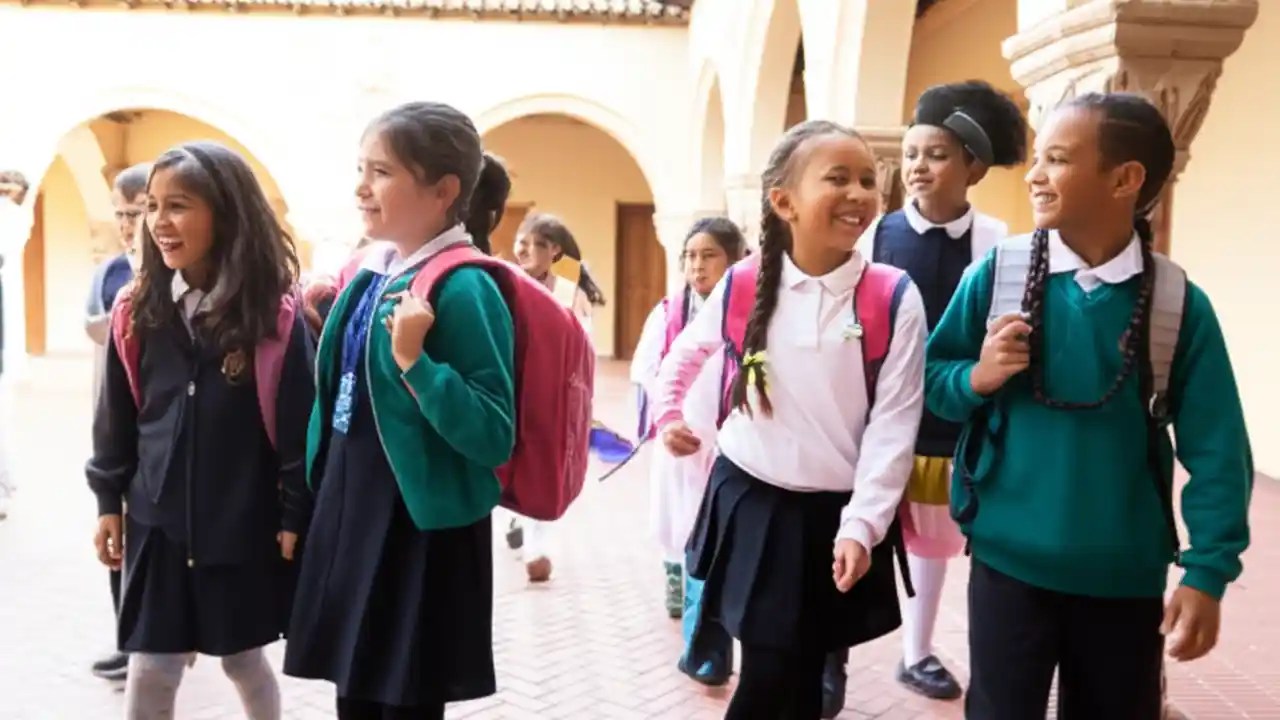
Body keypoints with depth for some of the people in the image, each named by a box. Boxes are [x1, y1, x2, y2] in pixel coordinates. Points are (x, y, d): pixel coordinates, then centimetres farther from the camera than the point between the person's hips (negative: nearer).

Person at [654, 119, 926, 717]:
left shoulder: (894, 296, -9)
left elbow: (894, 423, -11)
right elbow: (687, 350, 17)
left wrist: (861, 525, -15)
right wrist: (668, 415, 7)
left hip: (836, 512, 0)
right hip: (751, 502, 1)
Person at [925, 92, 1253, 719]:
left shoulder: (1179, 303, -7)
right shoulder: (996, 273, -6)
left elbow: (1216, 451, -5)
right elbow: (931, 376, 3)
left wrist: (1208, 571, -10)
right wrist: (977, 378, -18)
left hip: (1126, 574, 1)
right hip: (1009, 560, 0)